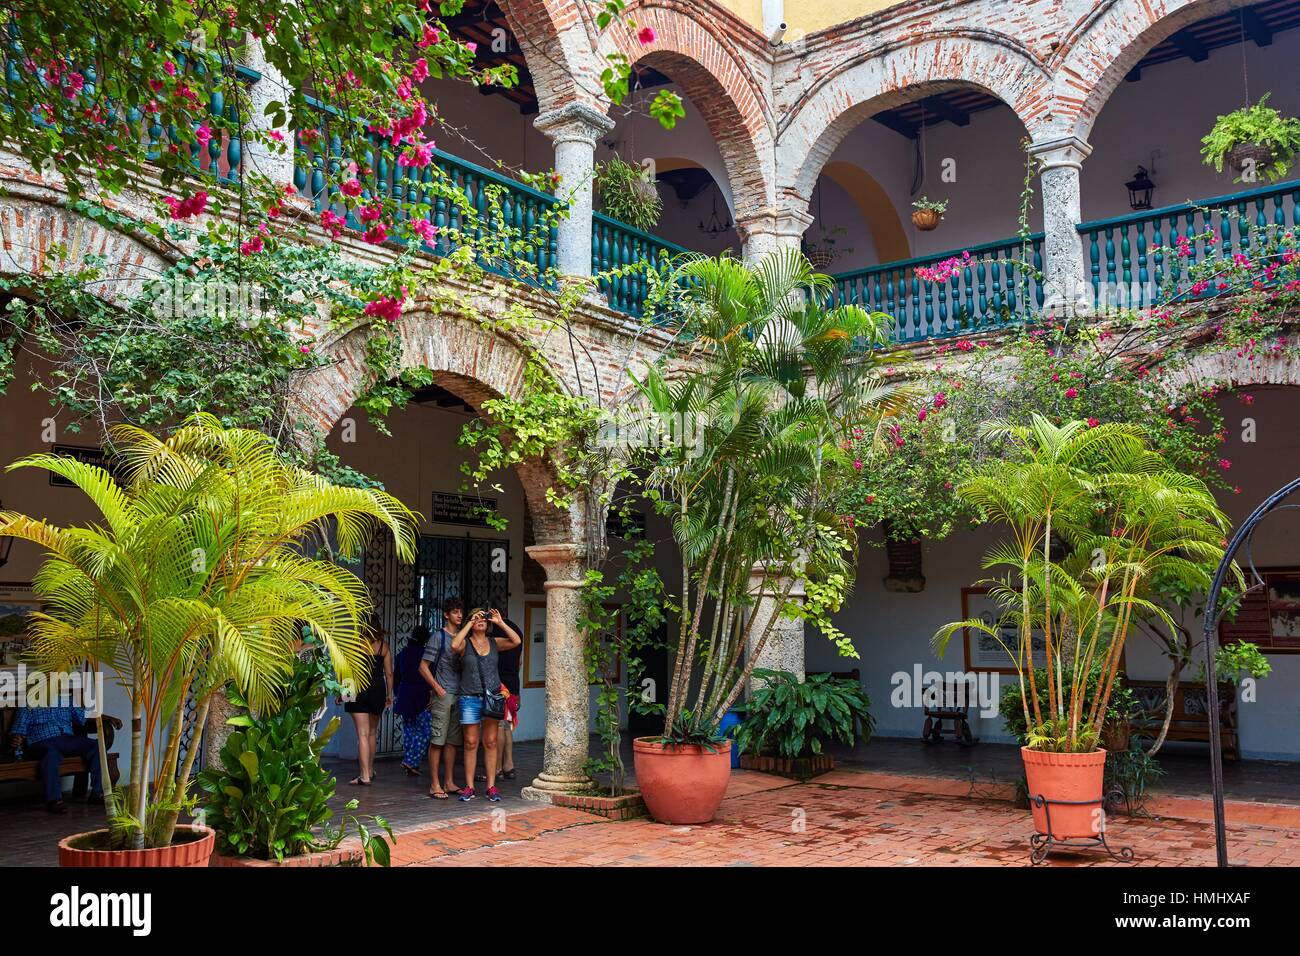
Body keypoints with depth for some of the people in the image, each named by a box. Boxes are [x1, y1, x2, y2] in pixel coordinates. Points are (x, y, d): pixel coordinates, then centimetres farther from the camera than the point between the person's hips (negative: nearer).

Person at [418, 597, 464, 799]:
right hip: (442, 695, -6)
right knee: (437, 740, -4)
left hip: (459, 695, 6)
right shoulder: (439, 637, -5)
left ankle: (449, 782, 15)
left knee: (453, 740, 9)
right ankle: (434, 784, -1)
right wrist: (437, 688, -11)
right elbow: (423, 667, -6)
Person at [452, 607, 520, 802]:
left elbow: (516, 641, -5)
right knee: (471, 743, 2)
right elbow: (454, 645, -20)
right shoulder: (465, 643, 2)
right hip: (470, 698, -2)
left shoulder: (494, 643, 9)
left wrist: (500, 623, -9)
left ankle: (491, 786, 9)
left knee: (491, 742, 4)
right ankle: (469, 787, 9)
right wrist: (470, 623, -14)